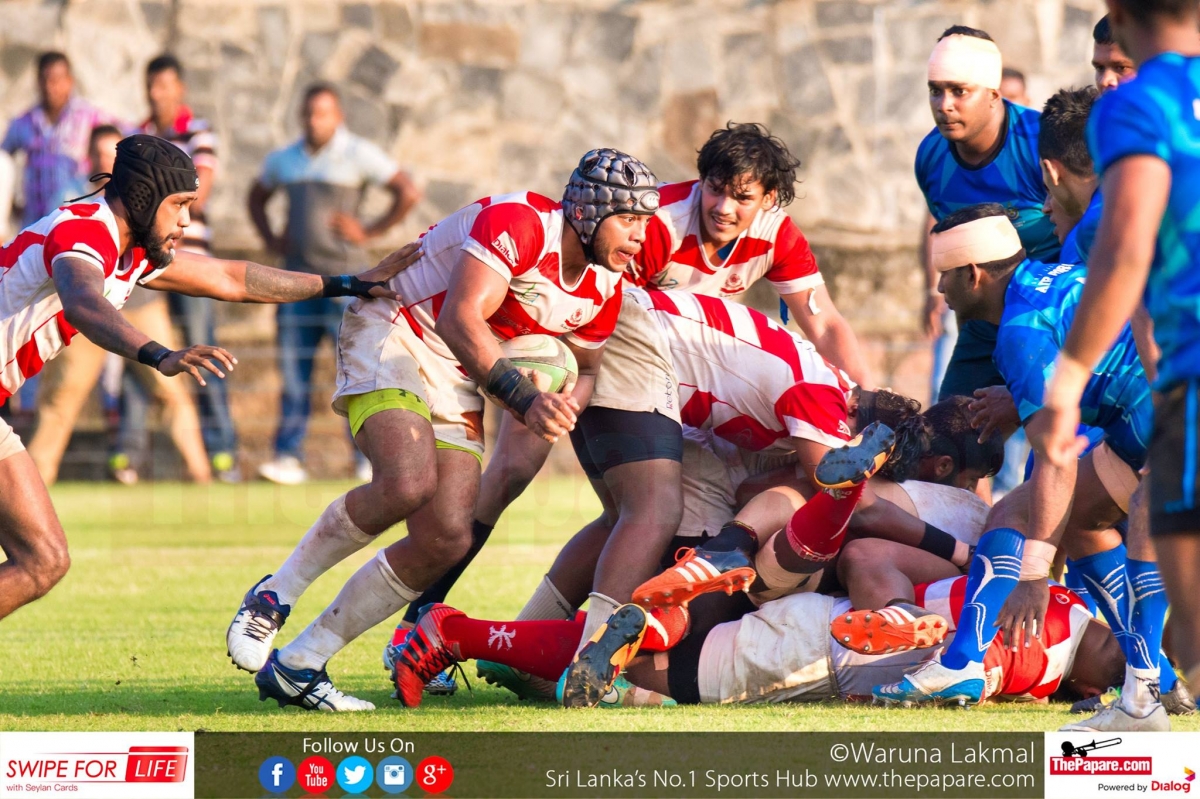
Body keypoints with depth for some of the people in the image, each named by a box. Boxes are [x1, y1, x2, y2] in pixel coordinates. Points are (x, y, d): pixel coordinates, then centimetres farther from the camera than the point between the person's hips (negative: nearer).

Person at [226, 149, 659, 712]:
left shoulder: (603, 287, 4)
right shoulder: (519, 223, -23)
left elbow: (584, 370, 17)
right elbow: (461, 320, -30)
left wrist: (564, 404, -7)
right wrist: (523, 398, -36)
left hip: (456, 379, 8)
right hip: (392, 335, -8)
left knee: (447, 538, -7)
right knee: (409, 482, -33)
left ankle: (297, 666, 2)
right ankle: (275, 596, -11)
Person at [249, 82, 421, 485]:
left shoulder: (359, 155, -3)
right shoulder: (284, 160, 13)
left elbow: (409, 193, -8)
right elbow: (256, 197, 31)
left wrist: (370, 232, -10)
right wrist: (270, 239, 16)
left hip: (344, 273, -5)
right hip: (298, 271, 5)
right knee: (294, 365, 1)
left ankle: (370, 457, -2)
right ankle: (288, 457, 0)